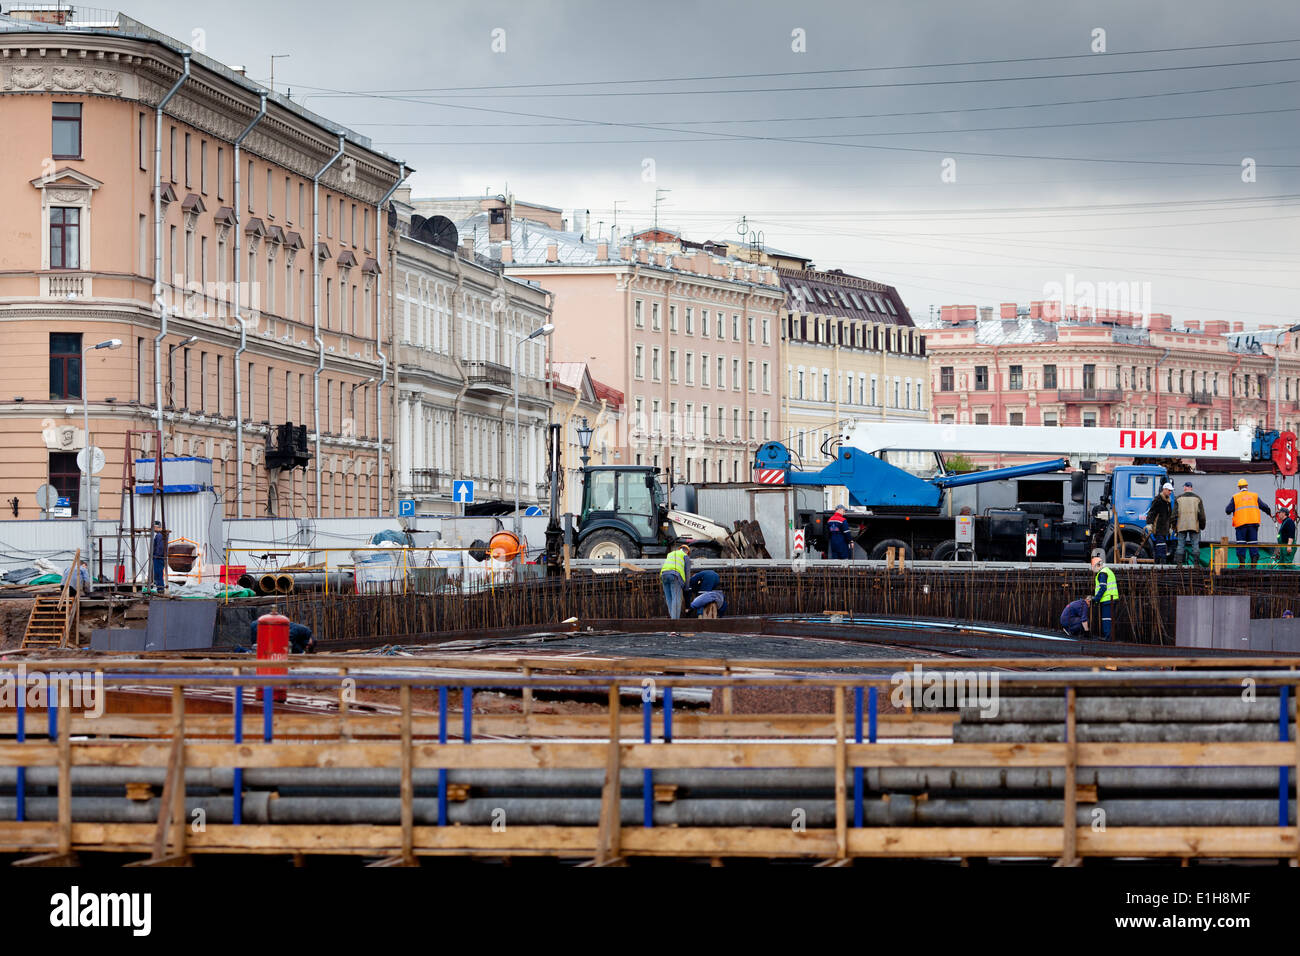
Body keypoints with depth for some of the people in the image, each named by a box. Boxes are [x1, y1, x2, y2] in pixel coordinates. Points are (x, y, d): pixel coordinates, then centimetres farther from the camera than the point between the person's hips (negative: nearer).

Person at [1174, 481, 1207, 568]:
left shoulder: (1178, 498, 2)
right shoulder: (1197, 498, 2)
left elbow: (1175, 514, 1)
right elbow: (1201, 514, 1)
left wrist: (1174, 527, 7)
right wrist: (1202, 525, 11)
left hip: (1181, 526, 0)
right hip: (1194, 526, 0)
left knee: (1181, 545, 5)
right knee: (1195, 545, 4)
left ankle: (1179, 563, 1)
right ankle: (1196, 563, 0)